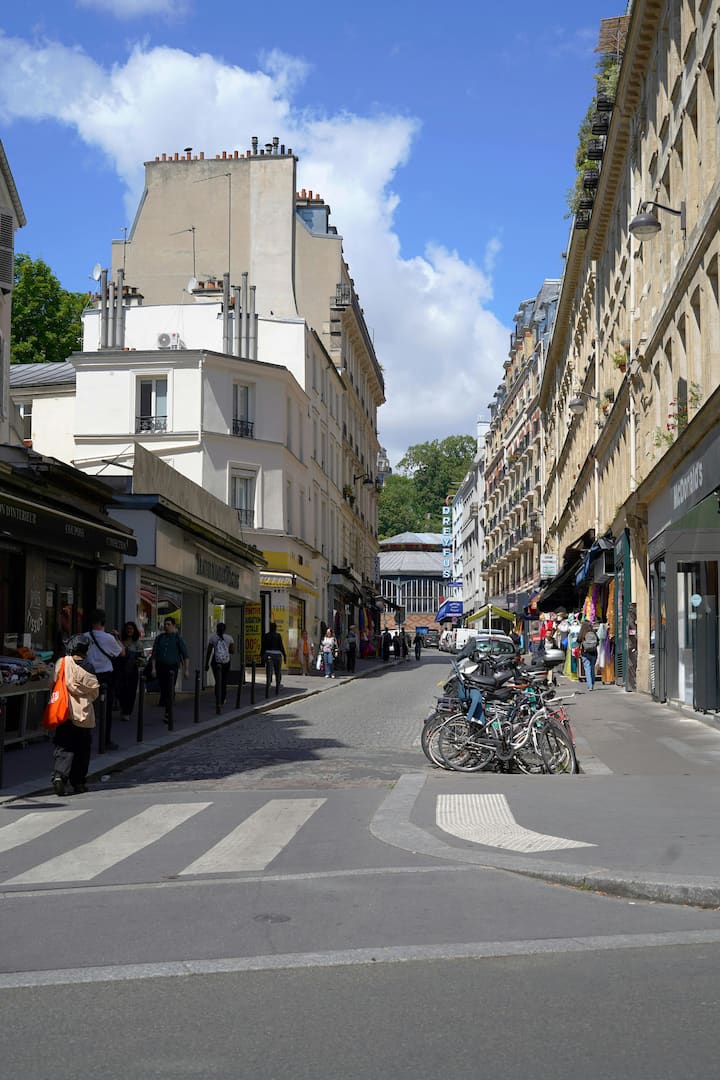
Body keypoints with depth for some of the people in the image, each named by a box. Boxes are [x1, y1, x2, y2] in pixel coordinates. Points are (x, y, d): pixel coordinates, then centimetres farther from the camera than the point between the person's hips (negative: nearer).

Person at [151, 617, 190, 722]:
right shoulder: (159, 638, 9)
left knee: (169, 690, -10)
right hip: (161, 667, 3)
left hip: (172, 667, -3)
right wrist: (153, 668, 0)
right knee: (163, 689, 6)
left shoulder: (178, 638, 1)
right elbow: (154, 654, 10)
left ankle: (168, 715, -9)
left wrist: (186, 669, -6)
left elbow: (185, 655, 0)